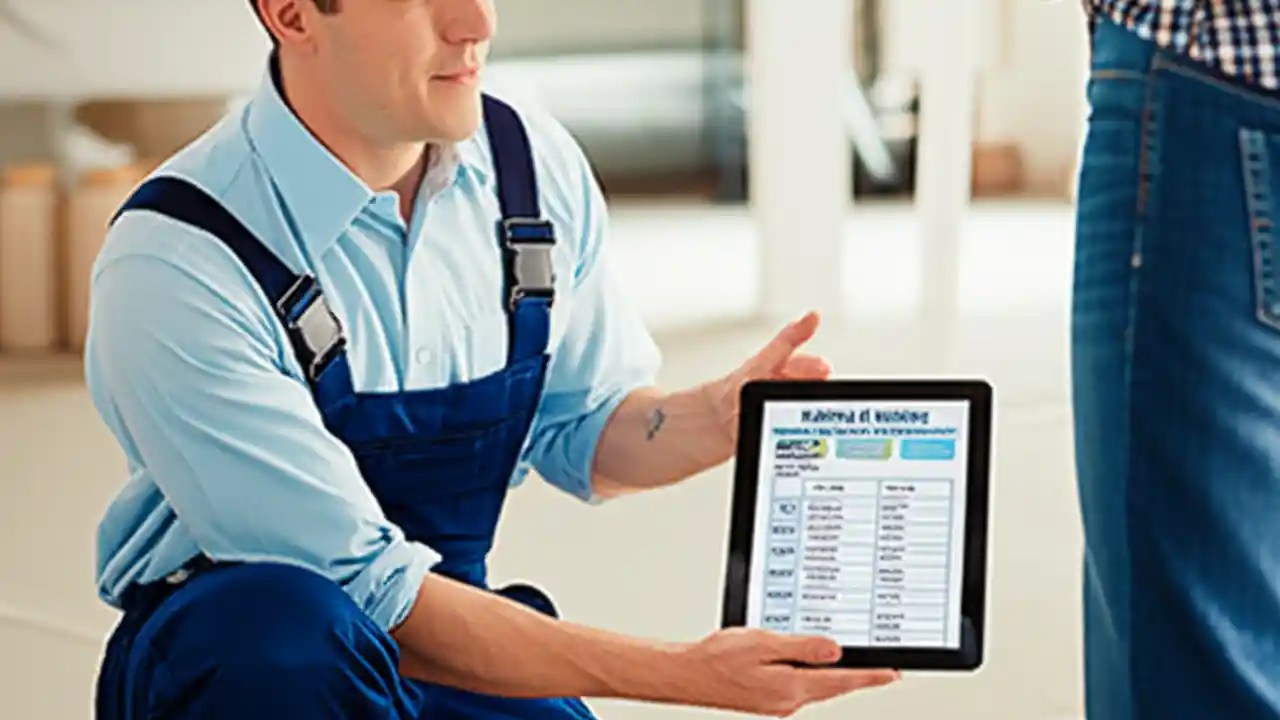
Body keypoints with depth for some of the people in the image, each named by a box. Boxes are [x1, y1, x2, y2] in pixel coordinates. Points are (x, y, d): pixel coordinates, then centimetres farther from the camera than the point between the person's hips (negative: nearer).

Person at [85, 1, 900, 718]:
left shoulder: (537, 166, -6)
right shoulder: (172, 262, -24)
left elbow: (581, 428, 9)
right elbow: (368, 591, -25)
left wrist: (721, 415, -14)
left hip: (444, 632, 5)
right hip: (220, 649, -5)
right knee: (279, 624, -38)